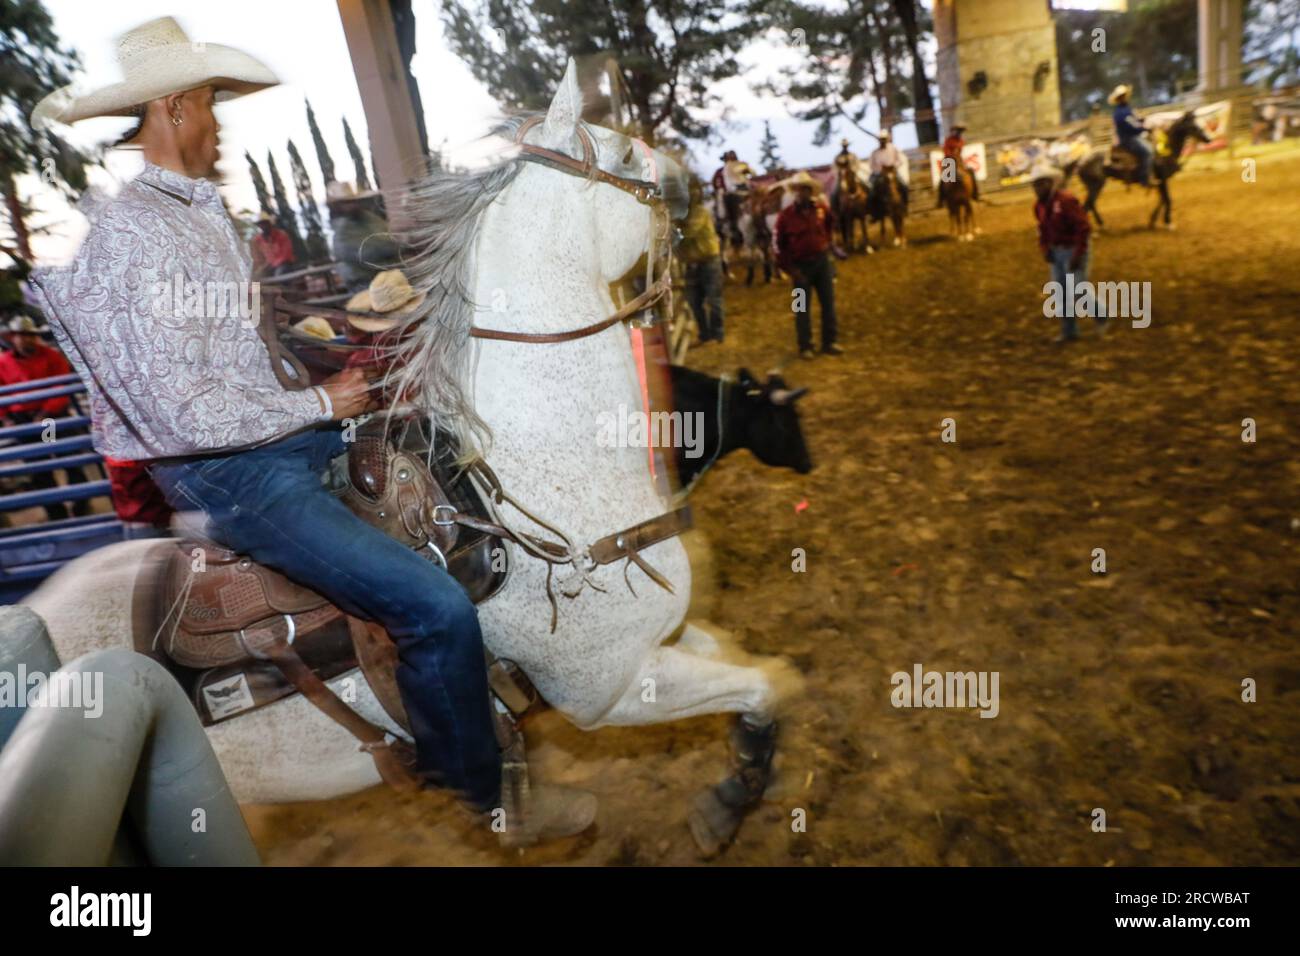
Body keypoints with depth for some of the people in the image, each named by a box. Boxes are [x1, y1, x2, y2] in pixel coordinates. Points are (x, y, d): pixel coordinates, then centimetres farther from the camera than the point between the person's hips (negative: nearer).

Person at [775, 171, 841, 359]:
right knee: (801, 308, 4)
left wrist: (826, 241, 11)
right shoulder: (786, 215, -12)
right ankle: (805, 347, 15)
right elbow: (779, 244, -7)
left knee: (828, 303, 8)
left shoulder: (821, 207, -2)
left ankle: (829, 342, 20)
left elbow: (830, 224, 22)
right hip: (801, 265, -4)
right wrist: (789, 268, -9)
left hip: (822, 261, 4)